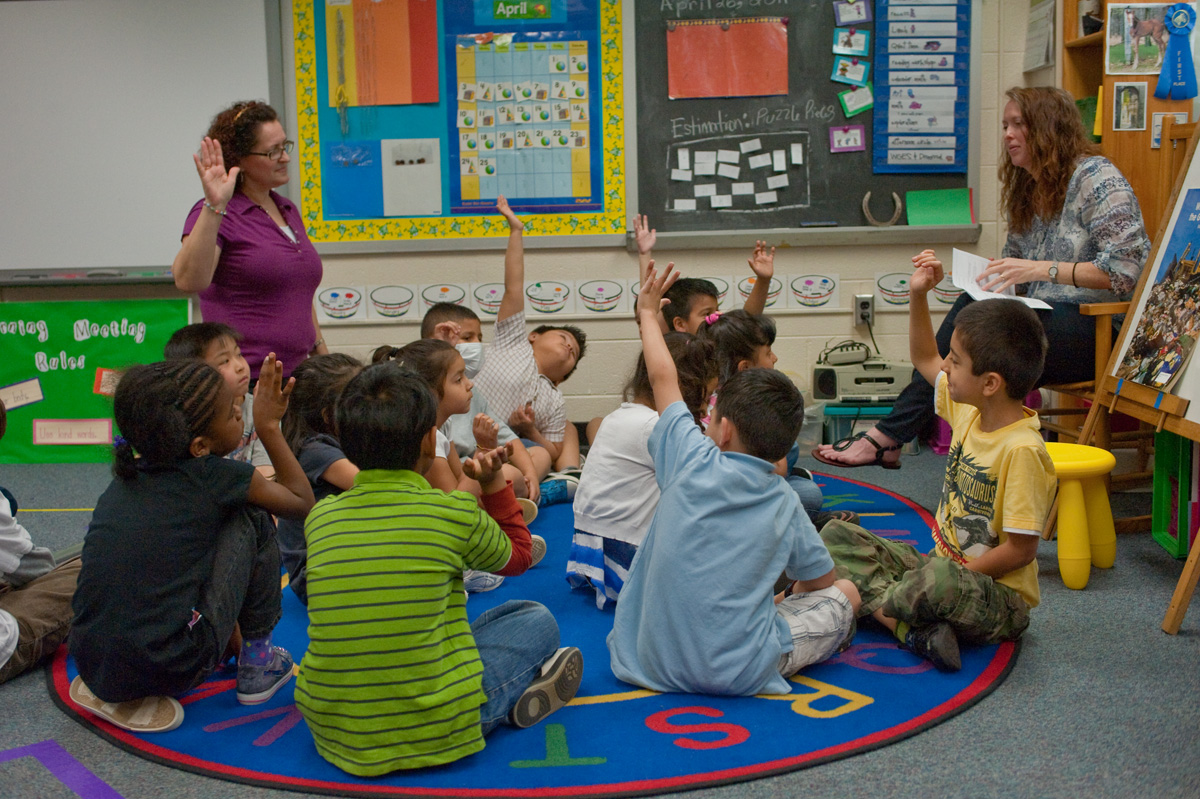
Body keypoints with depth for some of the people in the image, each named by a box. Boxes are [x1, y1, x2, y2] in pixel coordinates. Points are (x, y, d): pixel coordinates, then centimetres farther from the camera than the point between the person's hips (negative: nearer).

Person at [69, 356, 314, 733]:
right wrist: (269, 427, 17)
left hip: (94, 668, 6)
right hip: (172, 667, -6)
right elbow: (301, 500, 11)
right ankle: (257, 660, 16)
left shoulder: (124, 477, 12)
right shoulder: (217, 475, -6)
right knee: (253, 519, 7)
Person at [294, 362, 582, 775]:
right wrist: (493, 481, 22)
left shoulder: (319, 517, 1)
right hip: (429, 732, -4)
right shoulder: (456, 513, -10)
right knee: (537, 620, 18)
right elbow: (517, 556, 14)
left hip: (330, 732, 4)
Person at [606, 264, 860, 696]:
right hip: (741, 673, -2)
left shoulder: (694, 461, -5)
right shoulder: (785, 503, -1)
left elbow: (663, 378, 11)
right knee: (845, 593, 16)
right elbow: (820, 581, 13)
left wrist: (648, 314, 23)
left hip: (657, 662, 2)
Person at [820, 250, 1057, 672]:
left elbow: (1021, 549, -23)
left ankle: (871, 600, -11)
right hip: (943, 564, 9)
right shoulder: (969, 411, 1)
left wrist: (951, 580, -20)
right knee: (837, 535, 1)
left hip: (999, 600, -9)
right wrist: (918, 294, 8)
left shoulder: (1022, 450, -24)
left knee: (940, 579, -43)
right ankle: (917, 630, -19)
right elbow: (924, 359, 19)